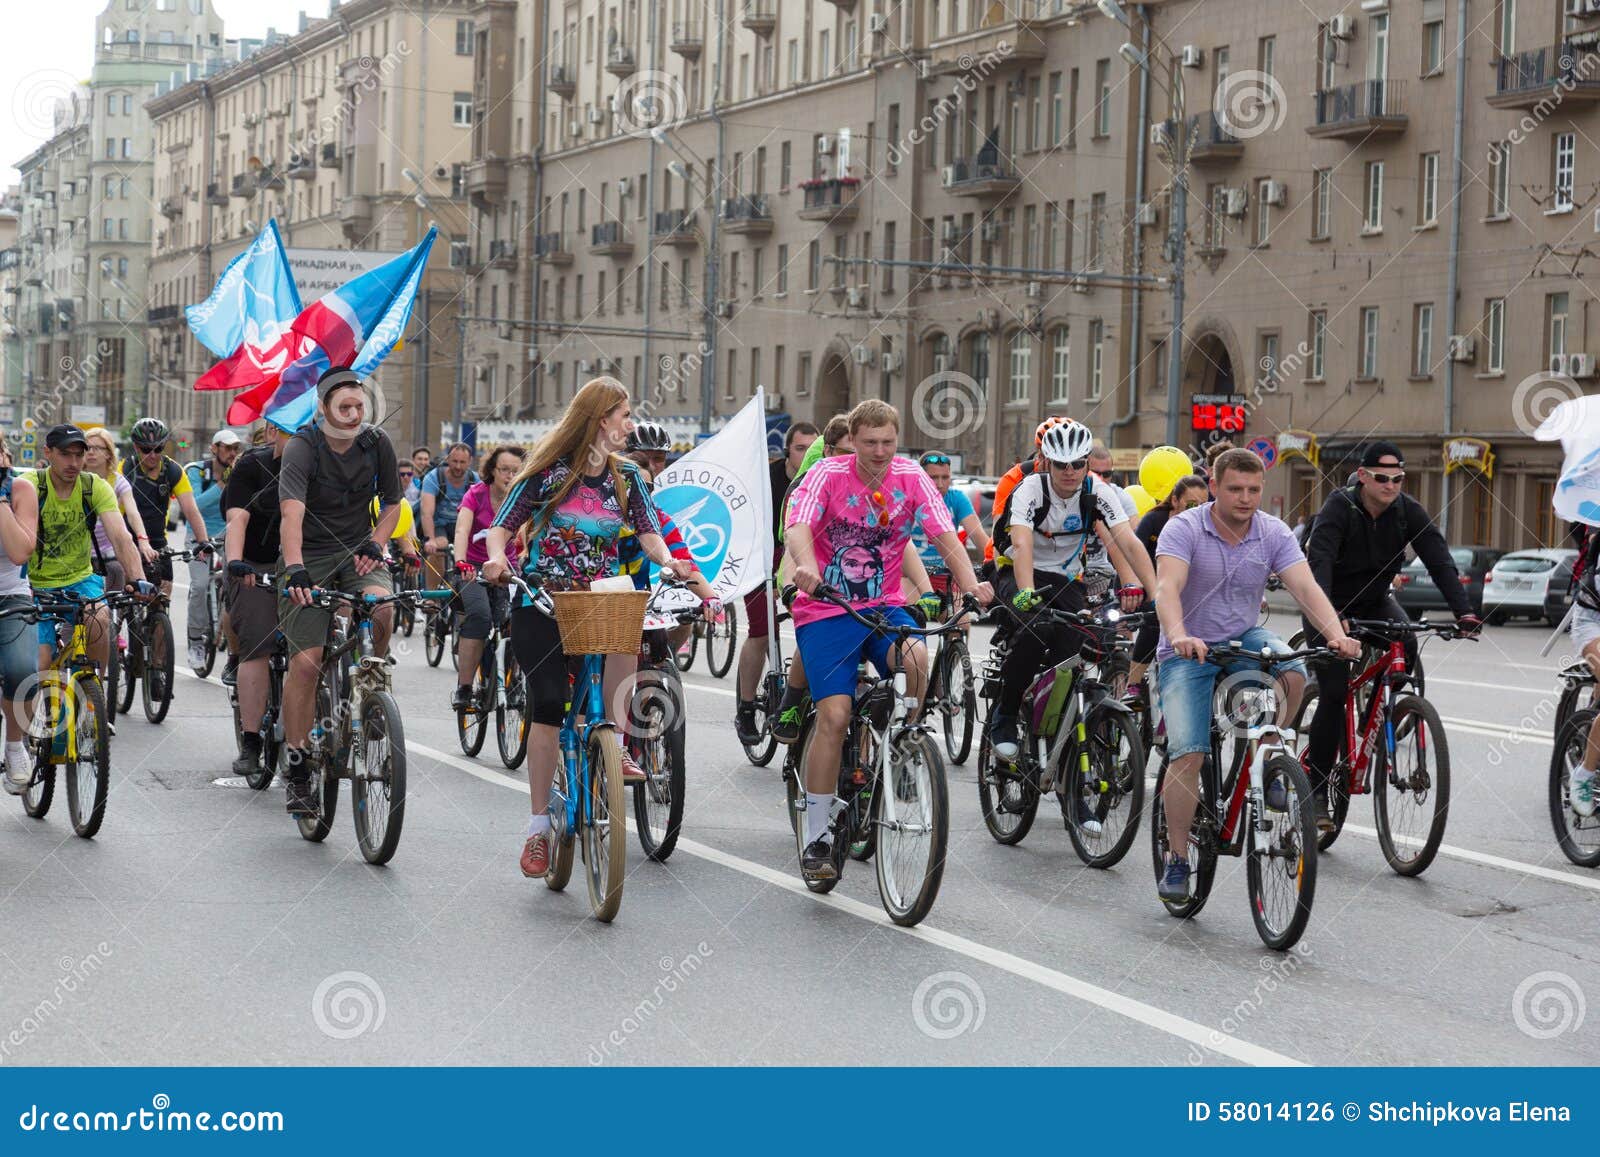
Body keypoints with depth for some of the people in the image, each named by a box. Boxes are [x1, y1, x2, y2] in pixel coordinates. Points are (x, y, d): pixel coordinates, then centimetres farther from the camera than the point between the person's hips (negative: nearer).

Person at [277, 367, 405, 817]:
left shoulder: (377, 443, -3)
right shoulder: (302, 448, -16)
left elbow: (392, 504, 11)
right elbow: (292, 513, -31)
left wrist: (374, 545, -7)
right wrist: (294, 568, -46)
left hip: (357, 551, 3)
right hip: (308, 557, -3)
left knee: (381, 608, -30)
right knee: (306, 661, -13)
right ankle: (296, 766, -1)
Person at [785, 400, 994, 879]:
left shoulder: (911, 478, -3)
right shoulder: (828, 475, -10)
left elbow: (944, 533, -12)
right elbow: (798, 526, -26)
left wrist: (970, 584, -31)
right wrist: (806, 566, -49)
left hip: (884, 606, 2)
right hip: (825, 609, -2)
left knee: (915, 658, -31)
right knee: (835, 714, -14)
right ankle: (816, 837, -4)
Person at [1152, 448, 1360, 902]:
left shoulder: (1274, 533, -7)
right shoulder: (1184, 529, -17)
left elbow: (1306, 587, -19)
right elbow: (1167, 588, -31)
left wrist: (1336, 635, -37)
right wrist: (1179, 637, -52)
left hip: (1245, 639, 3)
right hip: (1189, 651, -3)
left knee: (1292, 672, -30)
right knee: (1187, 754, -16)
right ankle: (1177, 857, -1)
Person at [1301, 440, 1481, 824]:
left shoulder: (1408, 511, -12)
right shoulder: (1340, 507, -23)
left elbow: (1439, 560, -20)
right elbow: (1320, 559, -37)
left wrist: (1463, 611, -35)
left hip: (1375, 598, 4)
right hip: (1332, 604, -4)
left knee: (1406, 645, -28)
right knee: (1334, 694, -13)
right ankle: (1316, 790, -4)